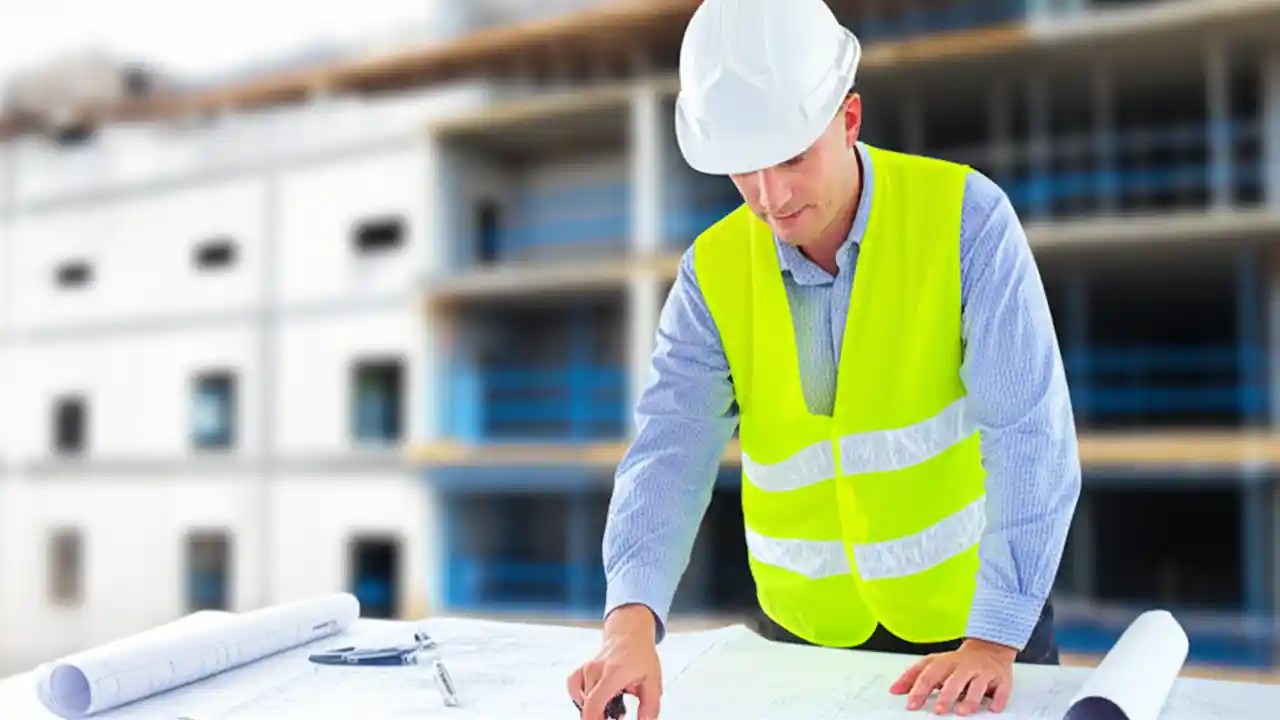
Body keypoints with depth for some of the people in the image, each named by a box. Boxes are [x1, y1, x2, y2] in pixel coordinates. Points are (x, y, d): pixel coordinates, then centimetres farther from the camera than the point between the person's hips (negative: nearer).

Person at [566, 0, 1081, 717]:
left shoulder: (962, 215, -17)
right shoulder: (713, 273, -9)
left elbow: (1030, 435, -22)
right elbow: (671, 454, -16)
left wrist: (994, 641, -27)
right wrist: (633, 617, -33)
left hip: (975, 612, -2)